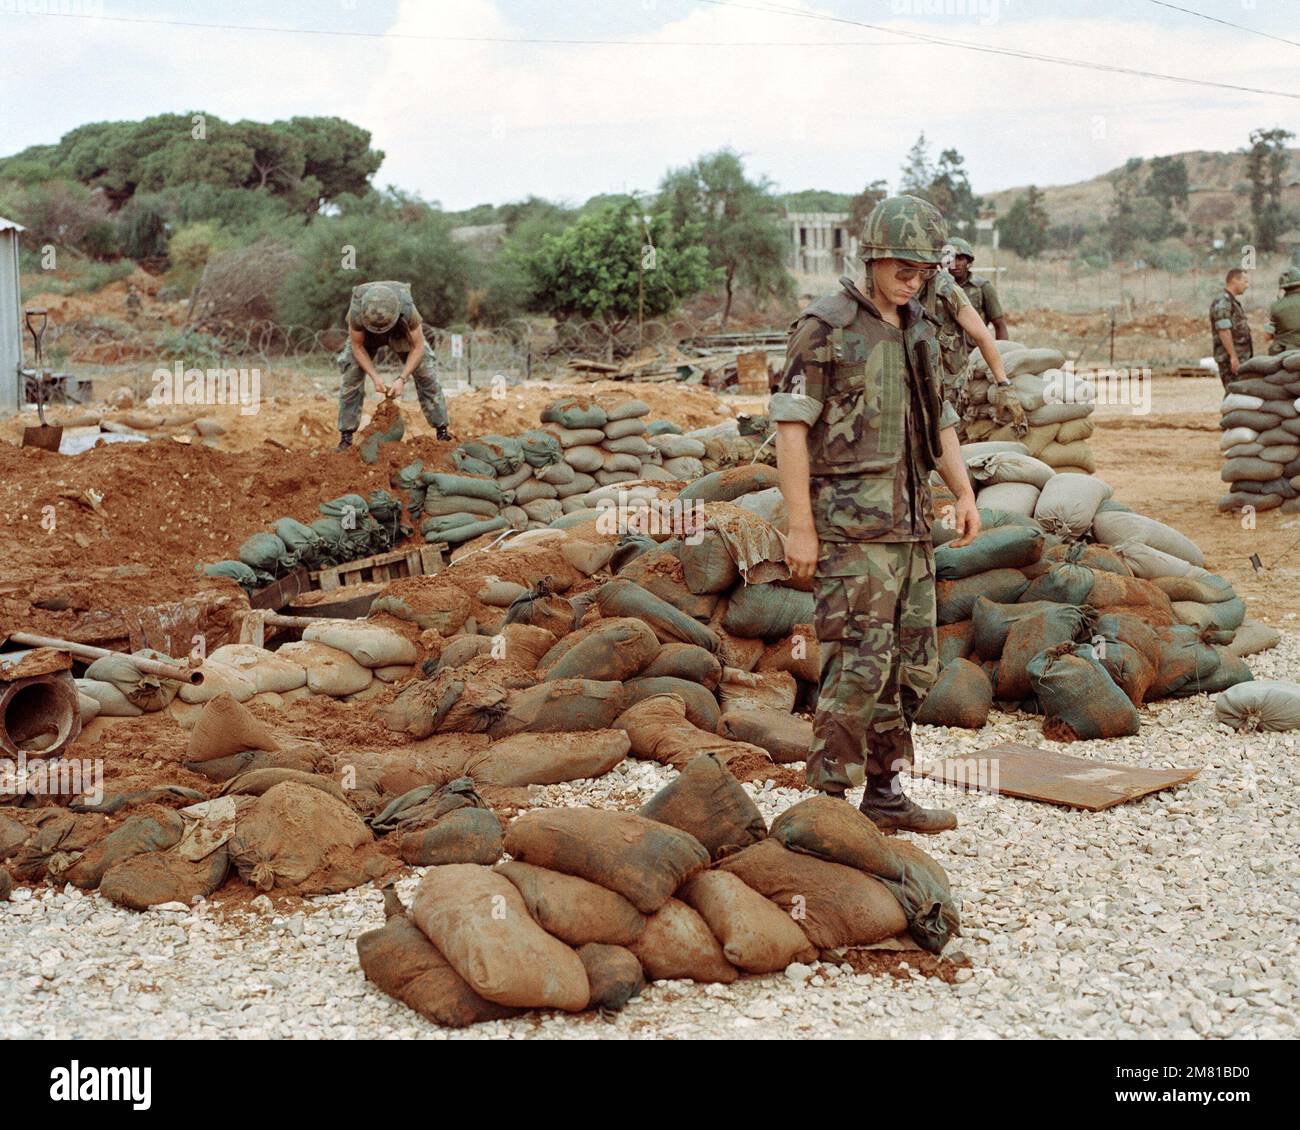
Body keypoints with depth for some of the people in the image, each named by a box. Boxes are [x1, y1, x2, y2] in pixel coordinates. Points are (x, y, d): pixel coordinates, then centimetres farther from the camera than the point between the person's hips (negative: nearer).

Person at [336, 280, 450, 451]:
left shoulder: (407, 310, -43)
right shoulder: (357, 311, -42)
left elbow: (418, 347, -29)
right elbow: (357, 346, -25)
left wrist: (402, 379, -38)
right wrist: (375, 377, -34)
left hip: (401, 332, 0)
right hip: (365, 335, 0)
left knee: (425, 375, -10)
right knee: (351, 379, -13)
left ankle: (442, 432, 0)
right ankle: (346, 438, -4)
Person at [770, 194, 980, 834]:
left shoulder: (919, 332, 14)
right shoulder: (825, 328, -10)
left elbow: (938, 421, 21)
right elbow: (790, 426, -13)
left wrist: (964, 493, 7)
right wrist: (800, 526, -17)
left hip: (908, 522, 8)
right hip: (850, 524, -8)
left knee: (912, 662, 10)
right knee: (861, 662, -11)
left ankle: (885, 794, 21)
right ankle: (827, 800, -1)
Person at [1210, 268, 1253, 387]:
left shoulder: (1234, 302, 20)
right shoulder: (1222, 303, -13)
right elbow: (1224, 331, -21)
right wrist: (1233, 357, -25)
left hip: (1242, 358, 10)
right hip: (1230, 359, -10)